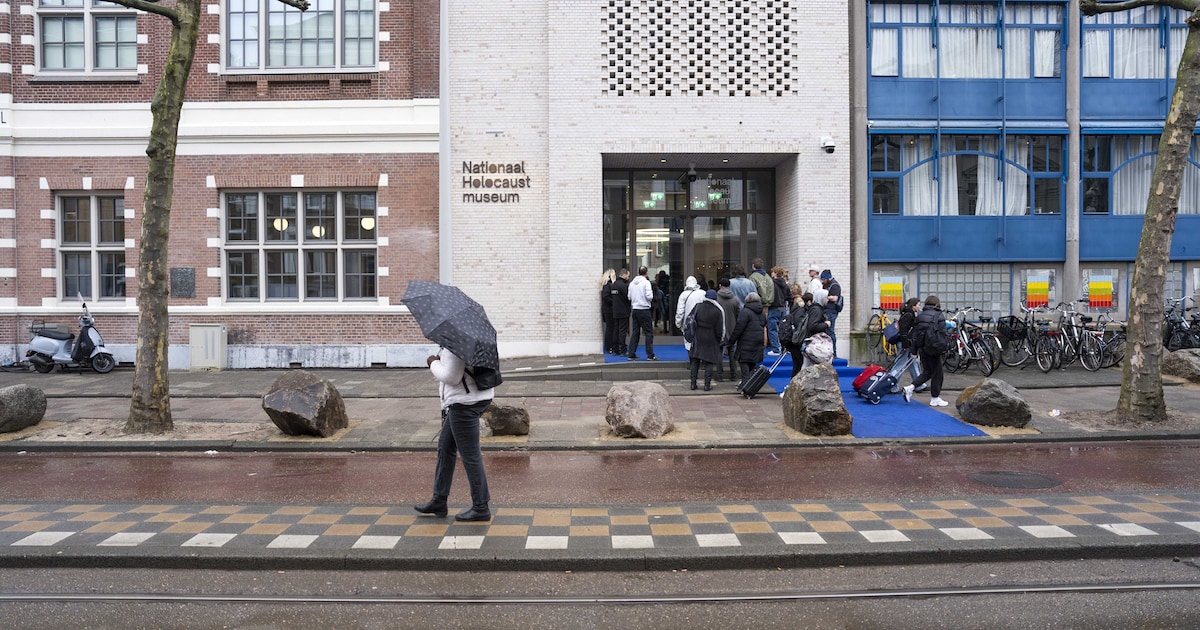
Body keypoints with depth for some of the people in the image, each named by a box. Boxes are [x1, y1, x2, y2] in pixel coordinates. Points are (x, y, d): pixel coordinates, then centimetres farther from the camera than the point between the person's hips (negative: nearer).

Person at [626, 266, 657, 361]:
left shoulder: (632, 283, 7)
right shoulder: (646, 282, -10)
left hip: (635, 310, 6)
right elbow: (649, 296, -16)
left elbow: (629, 297, 8)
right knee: (649, 332, 0)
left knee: (635, 332, 12)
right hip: (644, 310, -6)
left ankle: (631, 354, 11)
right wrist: (651, 295, 4)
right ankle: (650, 355, -2)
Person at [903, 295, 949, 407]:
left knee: (927, 372, 16)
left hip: (922, 348, 6)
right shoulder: (939, 315, -5)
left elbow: (914, 334, 11)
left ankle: (910, 388, 0)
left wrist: (914, 351, 14)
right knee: (937, 373, 5)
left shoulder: (919, 316, 10)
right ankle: (935, 399, 9)